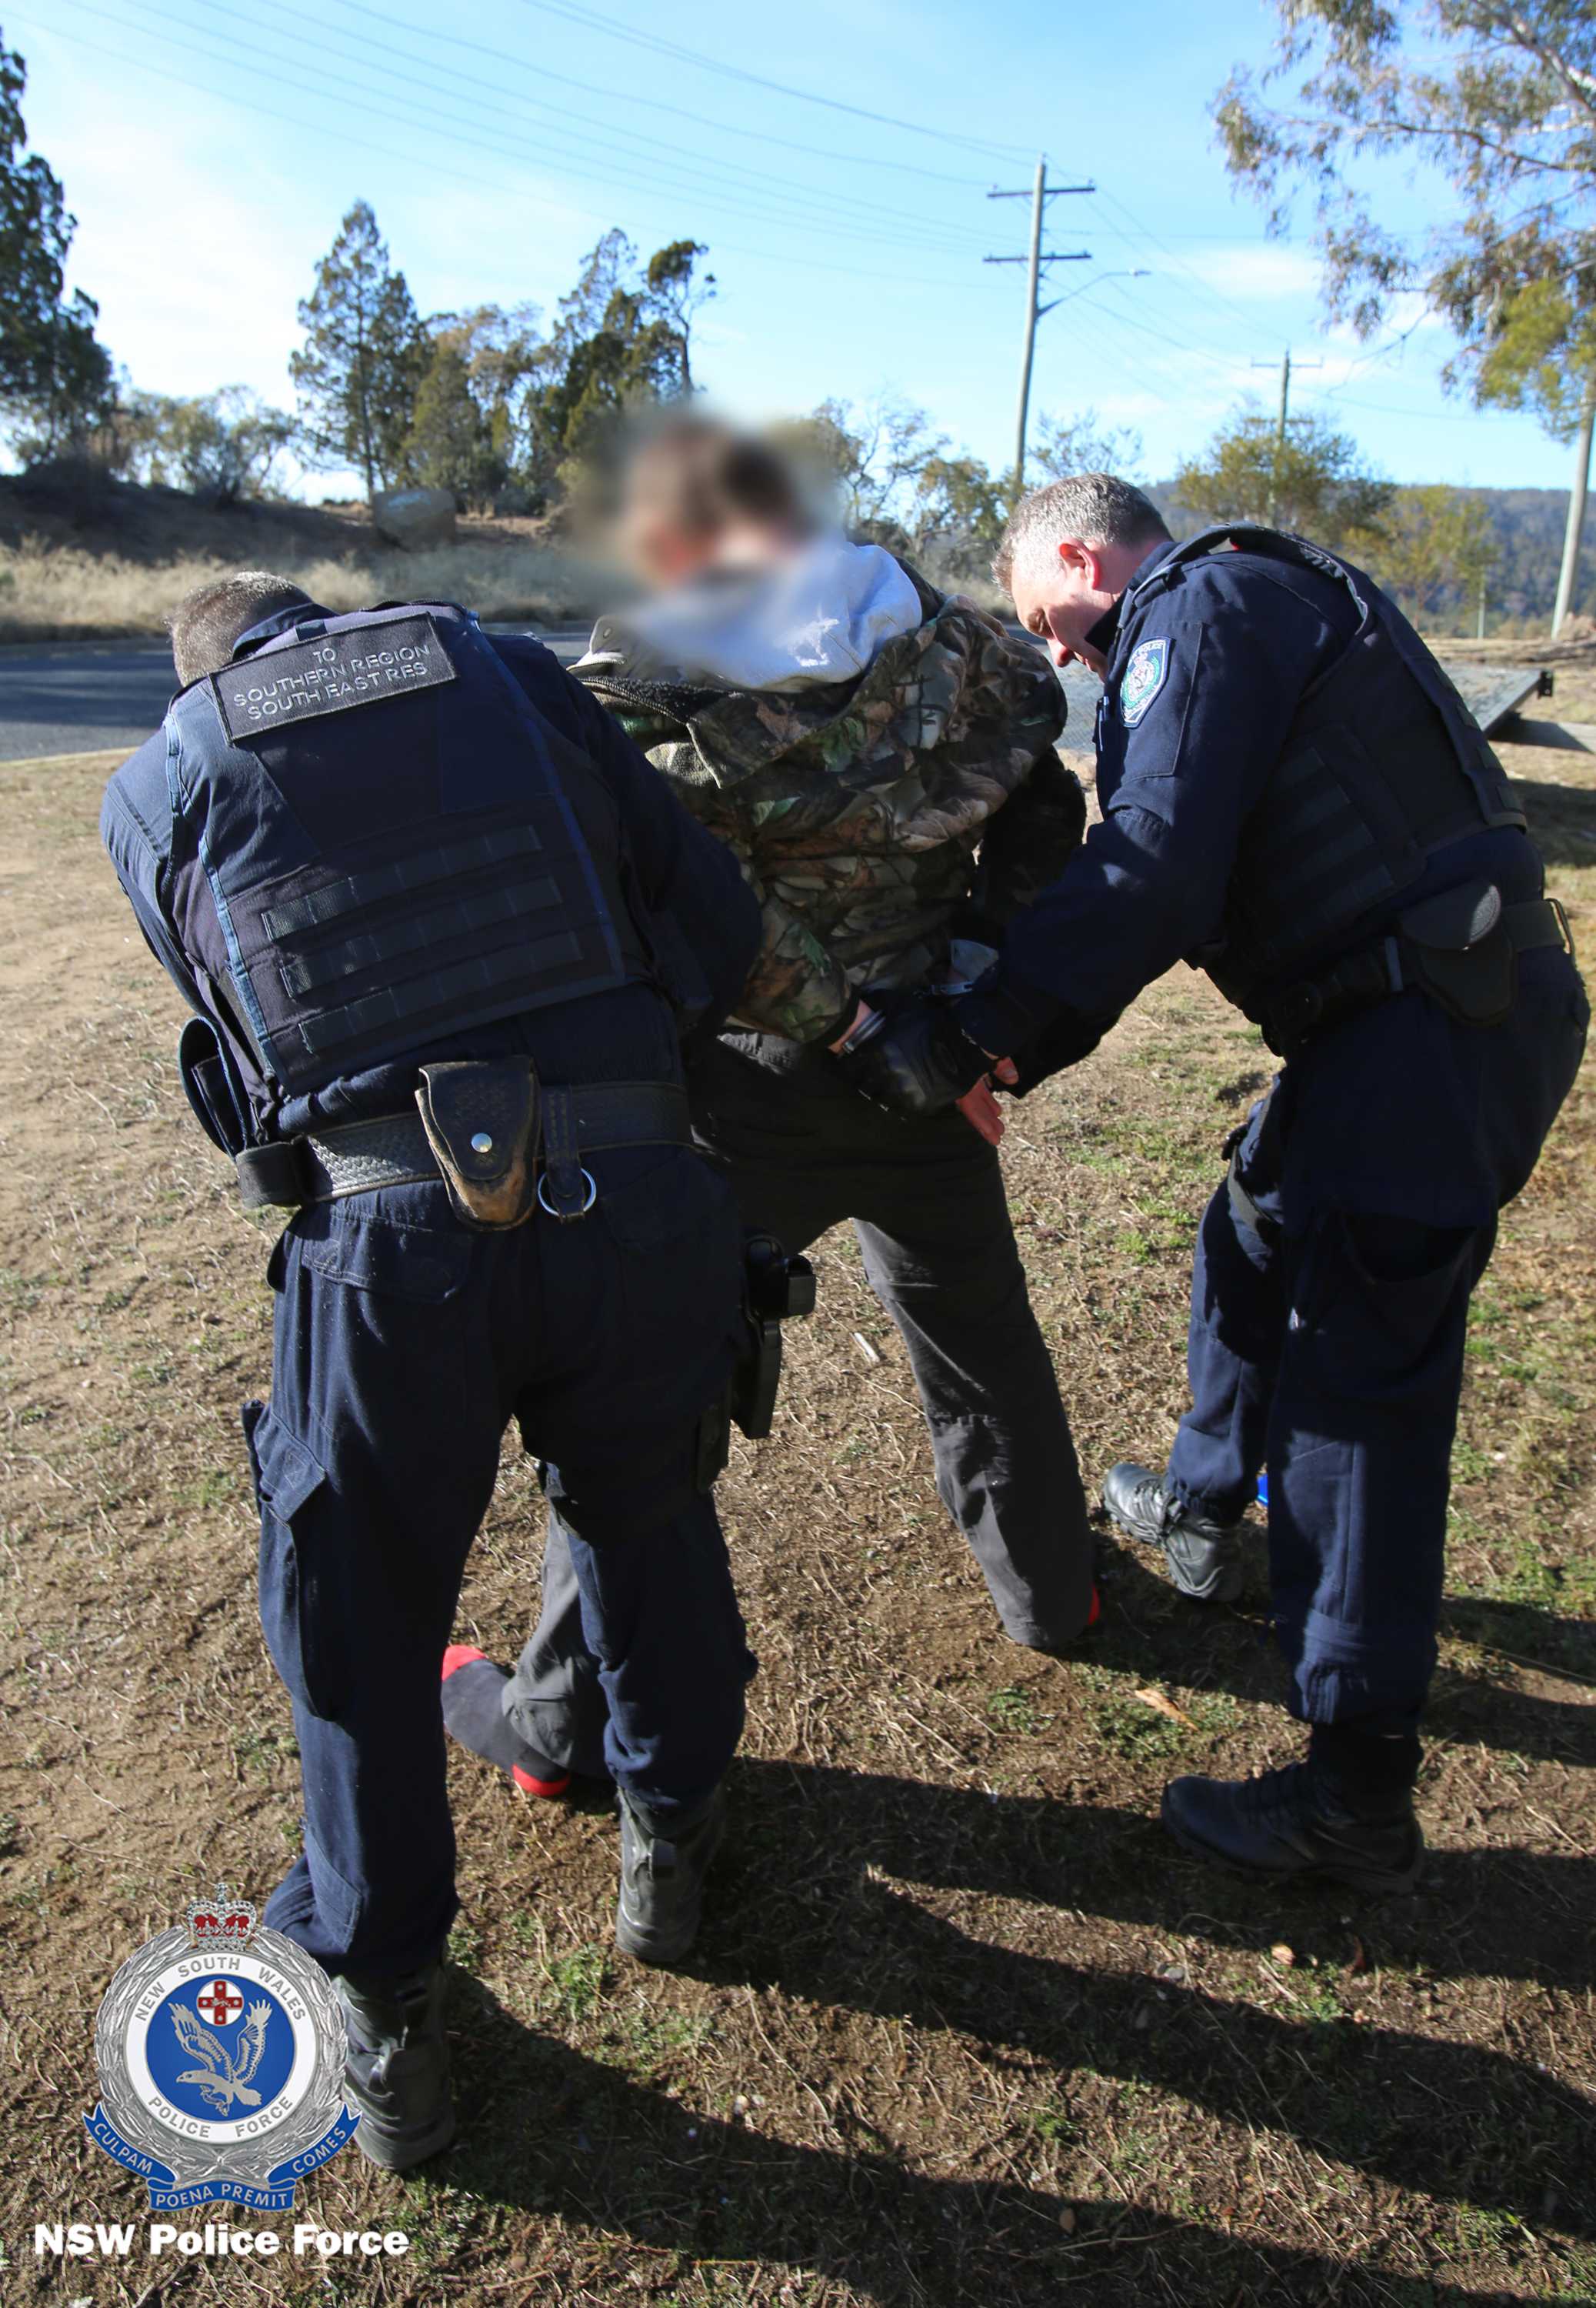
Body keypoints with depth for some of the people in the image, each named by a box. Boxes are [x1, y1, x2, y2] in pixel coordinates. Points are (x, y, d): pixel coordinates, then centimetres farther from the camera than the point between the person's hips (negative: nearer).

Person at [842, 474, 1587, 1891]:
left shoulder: (1207, 604, -9)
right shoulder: (1256, 609, 23)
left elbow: (1153, 872, -23)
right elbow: (1184, 880, 18)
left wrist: (970, 1032, -17)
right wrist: (1013, 1034, 12)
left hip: (1434, 1031, -11)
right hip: (1409, 1015, 11)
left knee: (1356, 1397, -6)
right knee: (1256, 1247, 26)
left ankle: (1361, 1797, 5)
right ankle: (1201, 1510, 48)